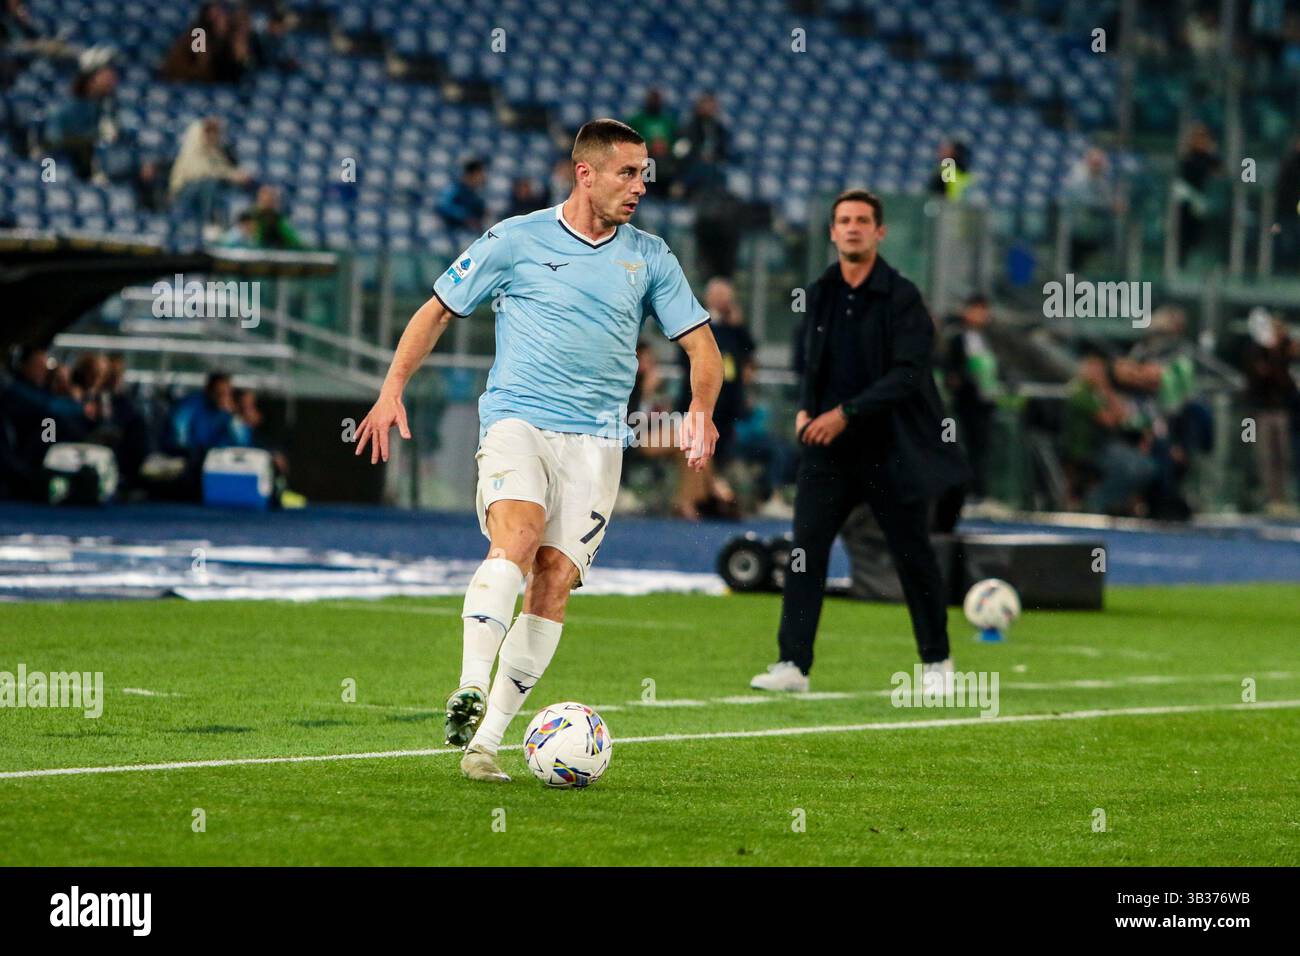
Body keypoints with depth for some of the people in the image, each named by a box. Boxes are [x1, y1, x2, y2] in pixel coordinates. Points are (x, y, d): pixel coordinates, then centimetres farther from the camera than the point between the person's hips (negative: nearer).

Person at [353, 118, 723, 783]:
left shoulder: (648, 257, 12)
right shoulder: (516, 241, 3)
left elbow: (701, 344, 15)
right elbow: (437, 310, 11)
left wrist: (701, 410, -5)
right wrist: (392, 391, 0)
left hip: (595, 440, 3)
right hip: (517, 421, -2)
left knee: (554, 580, -9)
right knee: (515, 541, -29)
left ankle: (485, 741, -5)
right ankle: (470, 688, -34)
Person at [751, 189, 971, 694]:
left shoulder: (902, 297, -9)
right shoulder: (819, 294, 8)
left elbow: (906, 373, -17)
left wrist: (846, 412, -23)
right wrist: (805, 408, 2)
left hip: (892, 449, -4)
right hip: (827, 449, 4)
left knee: (914, 557, 5)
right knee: (805, 549, -7)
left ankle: (937, 661, 21)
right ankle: (793, 664, -7)